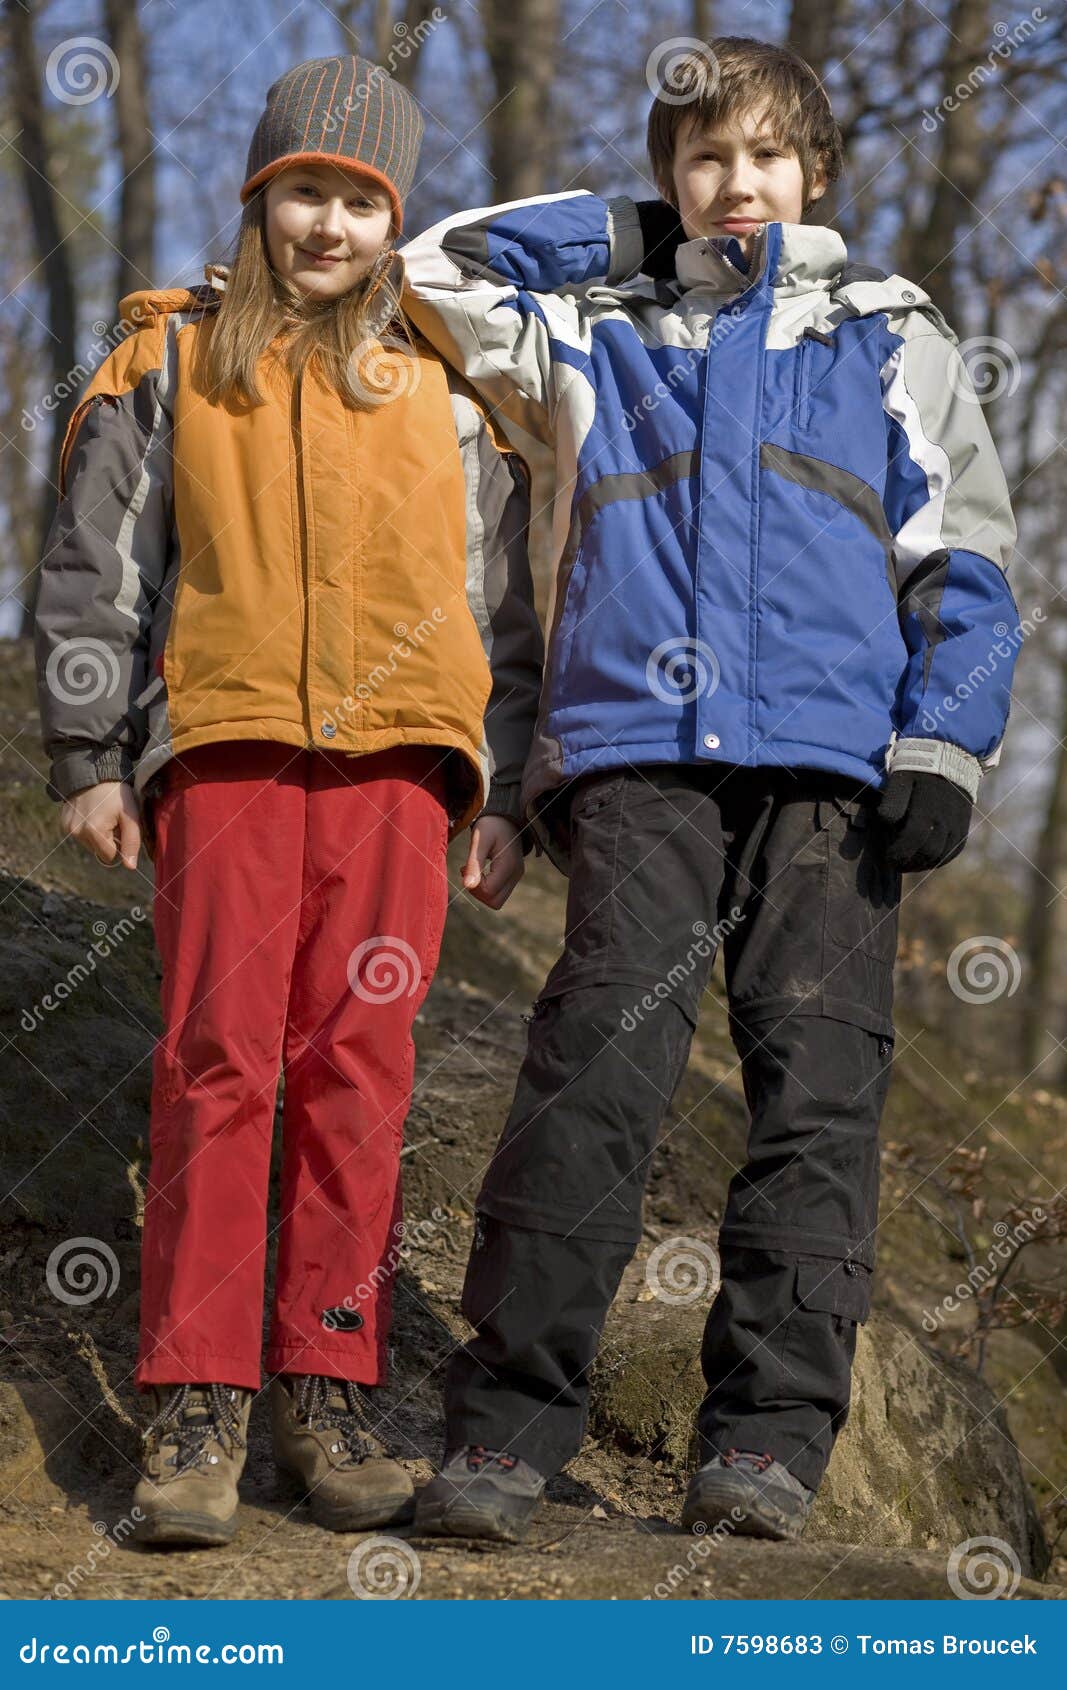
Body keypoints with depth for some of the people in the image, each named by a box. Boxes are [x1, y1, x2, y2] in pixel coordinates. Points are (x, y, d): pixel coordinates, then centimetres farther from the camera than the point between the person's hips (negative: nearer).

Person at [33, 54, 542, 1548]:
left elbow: (503, 599, 16)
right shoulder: (171, 358, 11)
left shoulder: (444, 385, 15)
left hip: (395, 754, 1)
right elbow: (93, 570, 11)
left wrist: (505, 794, 11)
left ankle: (333, 1390, 5)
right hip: (221, 747, -1)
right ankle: (197, 1407, -4)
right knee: (217, 1061, -6)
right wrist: (87, 759, 4)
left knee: (359, 1069, -1)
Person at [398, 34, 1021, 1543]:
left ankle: (770, 1432, -7)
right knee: (598, 1064, -13)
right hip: (635, 754, 0)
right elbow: (443, 267, 22)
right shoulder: (596, 330, 22)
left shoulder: (891, 337, 18)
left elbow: (962, 559, 13)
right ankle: (509, 1424, -14)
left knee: (818, 1079, -8)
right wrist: (640, 236, 20)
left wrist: (943, 749, 0)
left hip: (831, 765, 0)